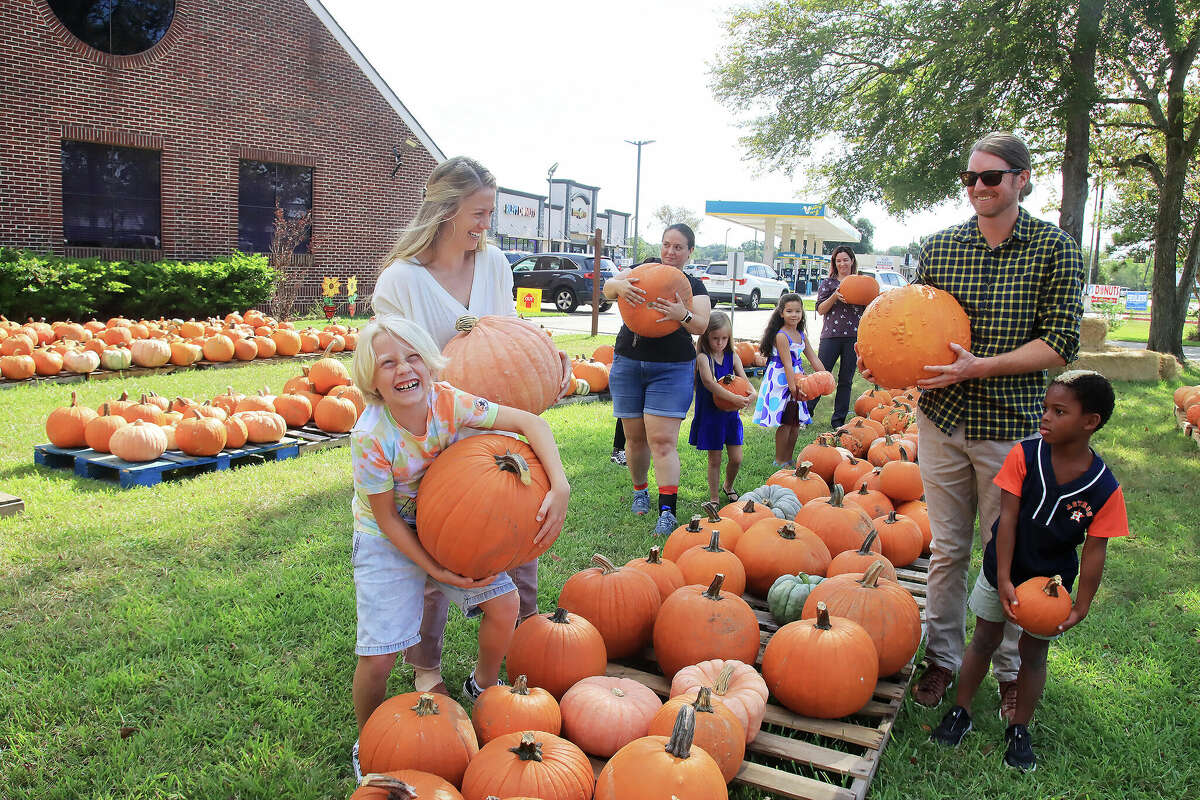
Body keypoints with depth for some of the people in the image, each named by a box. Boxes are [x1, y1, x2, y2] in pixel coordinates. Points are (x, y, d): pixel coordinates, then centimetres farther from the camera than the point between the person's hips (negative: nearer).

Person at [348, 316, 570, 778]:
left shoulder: (447, 402, -23)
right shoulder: (370, 437, -29)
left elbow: (530, 422, -23)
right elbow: (387, 518, -18)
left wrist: (560, 487, -36)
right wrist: (436, 570, -20)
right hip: (386, 538, -4)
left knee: (505, 604, 1)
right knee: (378, 657, -9)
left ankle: (483, 684, 33)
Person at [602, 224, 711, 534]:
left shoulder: (693, 287, 6)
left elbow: (702, 325, -10)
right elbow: (607, 287, -5)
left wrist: (683, 315, -32)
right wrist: (620, 286, -29)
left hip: (671, 369, -2)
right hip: (627, 364, 2)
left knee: (662, 440, -11)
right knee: (635, 436, 8)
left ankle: (668, 511, -10)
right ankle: (640, 491, 31)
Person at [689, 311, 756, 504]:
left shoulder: (732, 356, 4)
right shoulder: (703, 357, -12)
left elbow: (743, 379, -1)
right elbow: (709, 382, -26)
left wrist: (752, 393, -24)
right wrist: (734, 398, -34)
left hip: (730, 415, 4)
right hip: (710, 415, -4)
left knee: (736, 459, 6)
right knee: (715, 459, 5)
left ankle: (728, 486, 36)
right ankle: (714, 498, 20)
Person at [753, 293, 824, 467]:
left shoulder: (801, 335, 9)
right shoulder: (781, 336, -16)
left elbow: (814, 359, 10)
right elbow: (787, 364, -21)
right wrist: (792, 388, -24)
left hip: (796, 381, 8)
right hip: (781, 382, -8)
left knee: (796, 422, 11)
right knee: (785, 423, -3)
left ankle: (789, 458, 23)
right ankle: (779, 461, 9)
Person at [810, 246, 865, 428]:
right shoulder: (828, 282, 9)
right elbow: (820, 309, 0)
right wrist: (835, 297, -15)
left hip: (854, 336, 2)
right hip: (831, 335, -2)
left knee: (846, 380, 6)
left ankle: (838, 420, 13)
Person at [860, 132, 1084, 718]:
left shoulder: (1054, 249, -4)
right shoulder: (938, 248, 5)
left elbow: (1059, 344, -9)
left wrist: (979, 367, -20)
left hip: (1011, 427, -2)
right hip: (942, 421, 2)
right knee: (947, 547, 11)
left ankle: (1011, 670, 27)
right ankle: (942, 657, 27)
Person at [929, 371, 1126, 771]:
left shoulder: (1104, 487, -18)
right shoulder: (1025, 456, -18)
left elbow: (1094, 550, -12)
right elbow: (1008, 518, -17)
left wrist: (1081, 607, -10)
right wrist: (1004, 580, -20)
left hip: (1051, 582, 0)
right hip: (1003, 572, 0)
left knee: (1034, 653, 14)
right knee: (984, 641, 14)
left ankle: (1019, 729, 33)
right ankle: (959, 712, 30)